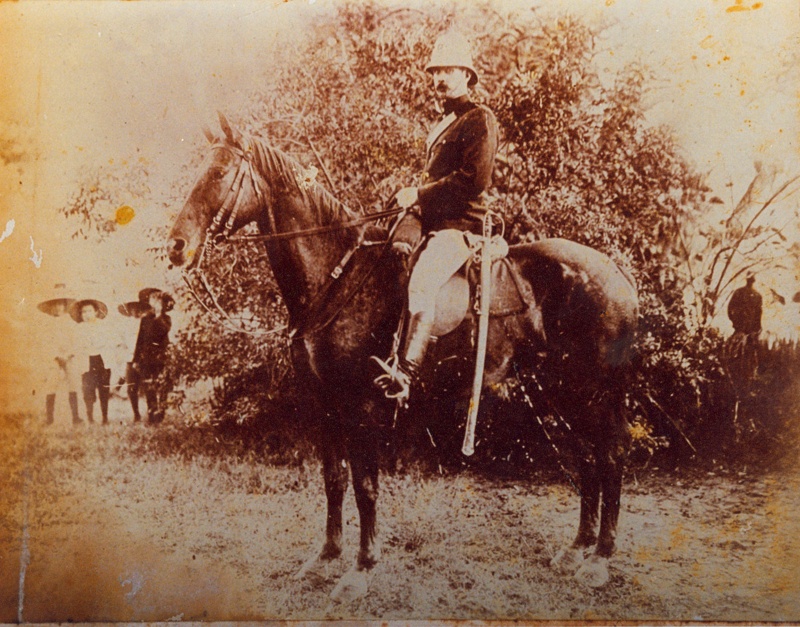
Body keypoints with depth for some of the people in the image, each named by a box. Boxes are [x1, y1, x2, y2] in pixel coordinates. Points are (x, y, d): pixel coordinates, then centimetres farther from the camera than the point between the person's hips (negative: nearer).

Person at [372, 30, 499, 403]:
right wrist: (413, 199, 13)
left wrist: (419, 194, -15)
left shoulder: (479, 120, -4)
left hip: (461, 225, -10)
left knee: (421, 282, -32)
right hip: (432, 224, 10)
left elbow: (476, 179, -18)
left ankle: (404, 374, -40)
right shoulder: (441, 126, 25)